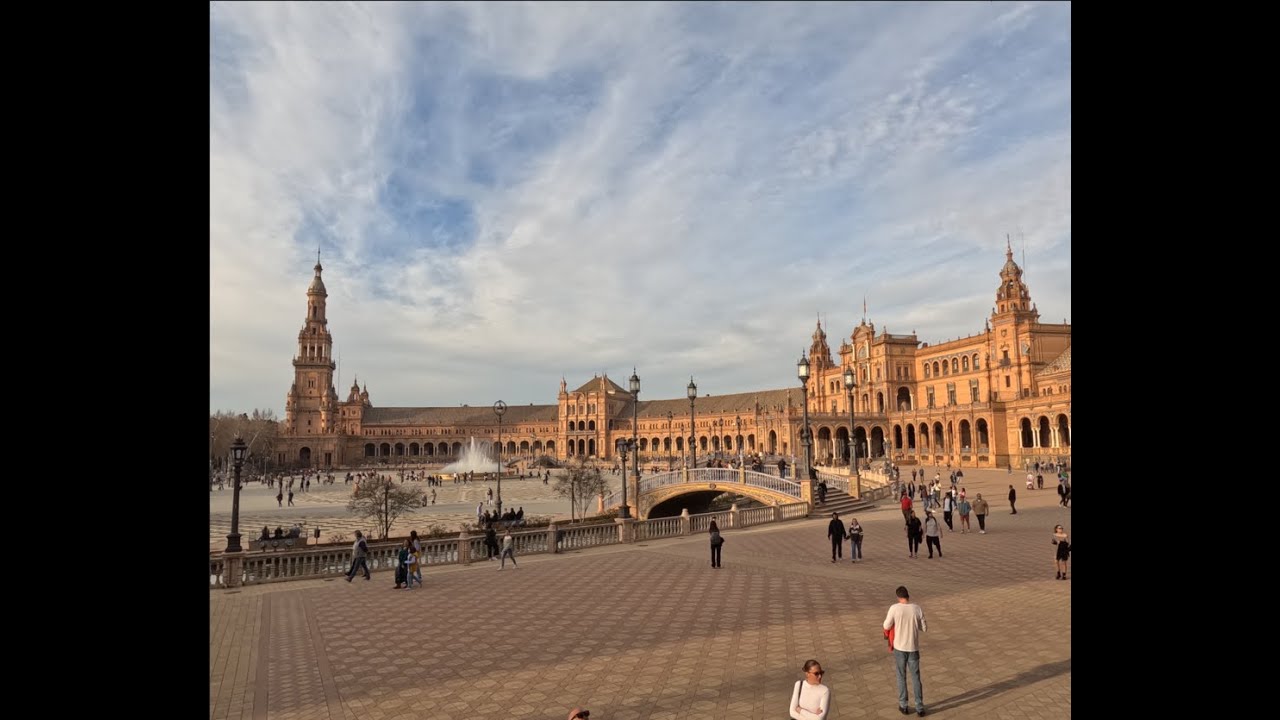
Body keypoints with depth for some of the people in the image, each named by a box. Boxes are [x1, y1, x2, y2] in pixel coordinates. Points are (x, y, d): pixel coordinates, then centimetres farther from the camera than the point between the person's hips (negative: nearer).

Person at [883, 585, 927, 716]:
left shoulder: (894, 608, -16)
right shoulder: (917, 609, -9)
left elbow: (887, 626, -9)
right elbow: (924, 628, 1)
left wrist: (888, 619, 11)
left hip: (899, 647, -1)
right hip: (913, 648, 2)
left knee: (901, 677, 13)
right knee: (916, 677, 14)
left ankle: (903, 706, 21)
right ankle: (919, 708, 19)